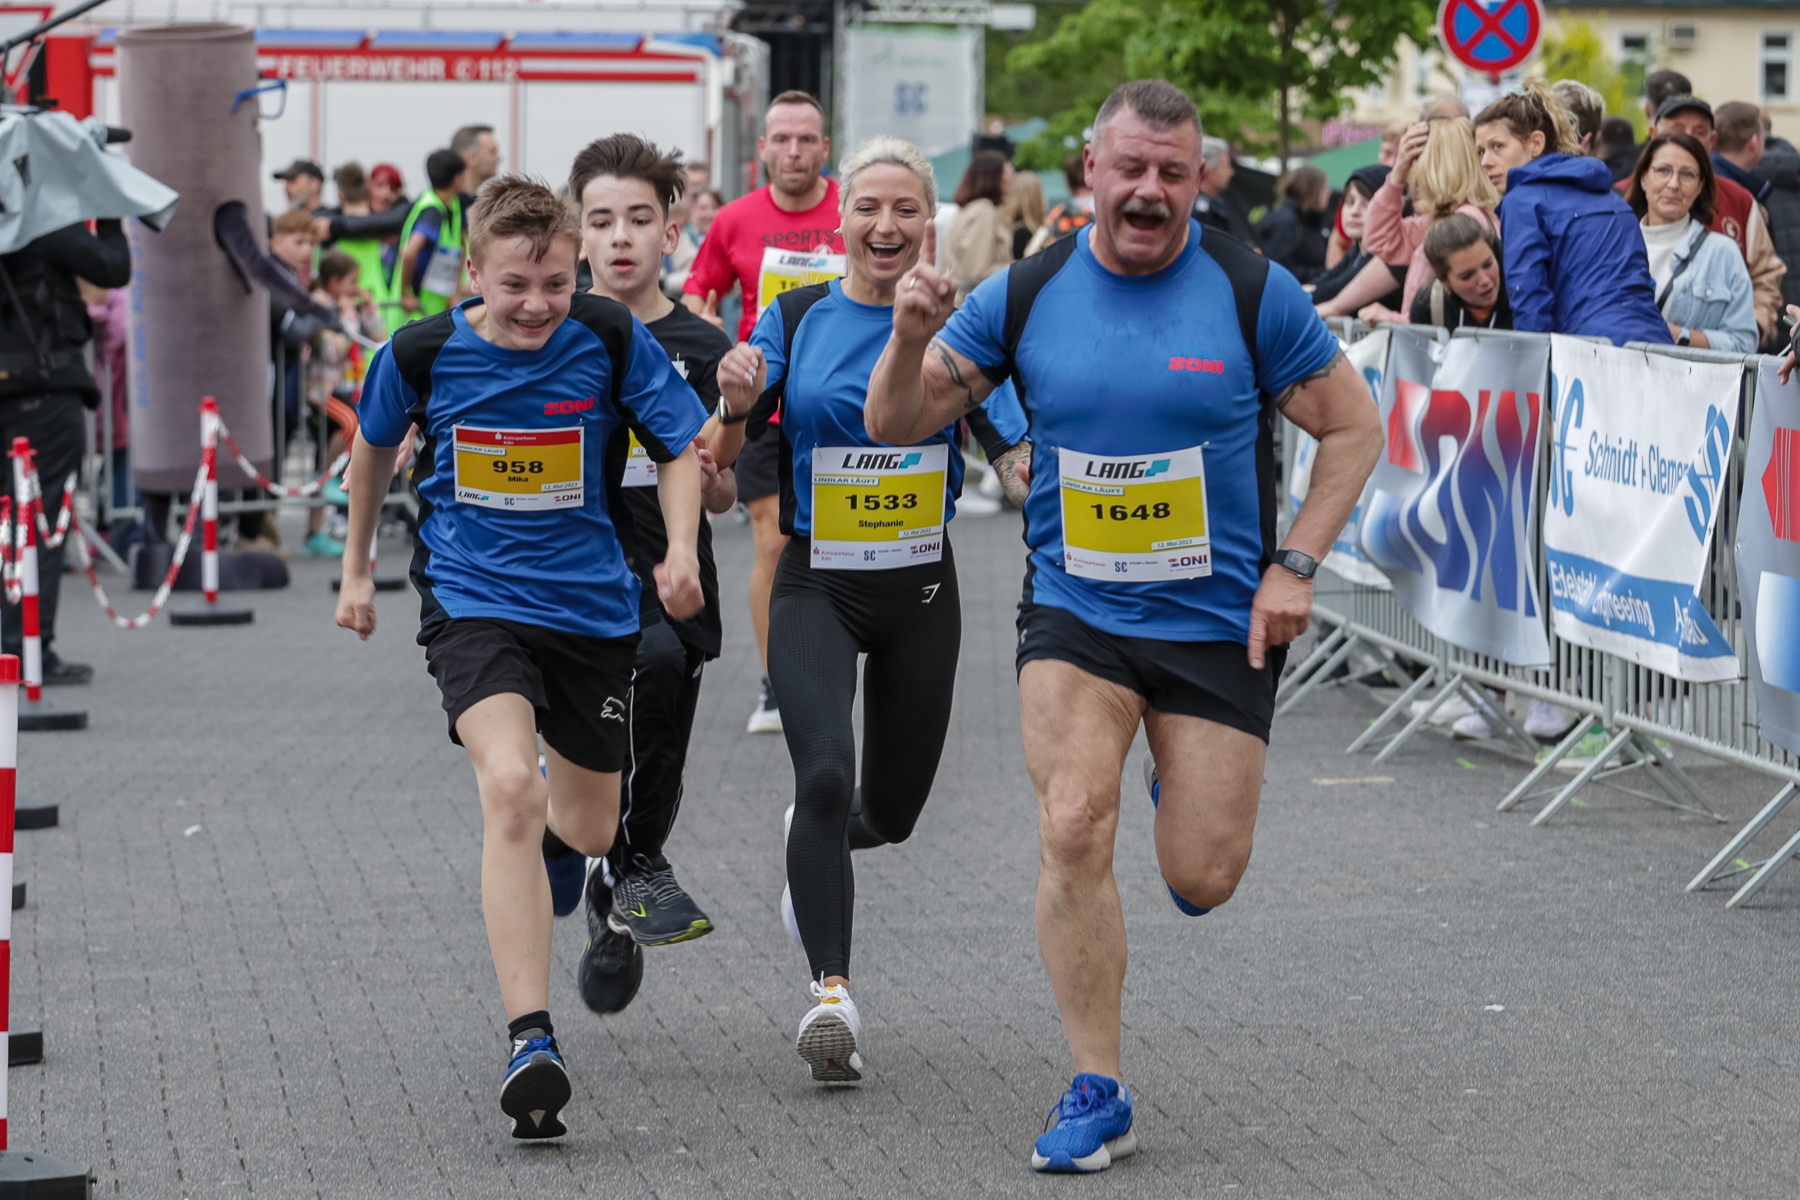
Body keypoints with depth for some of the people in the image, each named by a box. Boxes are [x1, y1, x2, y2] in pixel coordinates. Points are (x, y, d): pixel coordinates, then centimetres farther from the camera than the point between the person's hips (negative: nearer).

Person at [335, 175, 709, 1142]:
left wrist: (679, 552, -15)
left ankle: (552, 801, 57)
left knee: (589, 834, 14)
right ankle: (529, 1042, -29)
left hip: (593, 606, 2)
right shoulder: (421, 353, -10)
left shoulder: (611, 339, -11)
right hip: (473, 599, -2)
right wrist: (356, 569, 19)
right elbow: (375, 446, 11)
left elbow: (680, 445, 2)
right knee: (510, 790, -27)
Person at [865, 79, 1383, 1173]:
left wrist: (1293, 566, -7)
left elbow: (1353, 428, 1)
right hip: (1075, 610, 1)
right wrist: (911, 337, -19)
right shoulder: (1028, 294, -3)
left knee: (1203, 881, 0)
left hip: (1221, 620, -1)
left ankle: (1186, 786, 39)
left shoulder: (1252, 291, -8)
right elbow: (897, 424, 1)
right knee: (1073, 830, -17)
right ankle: (1098, 1094, -3)